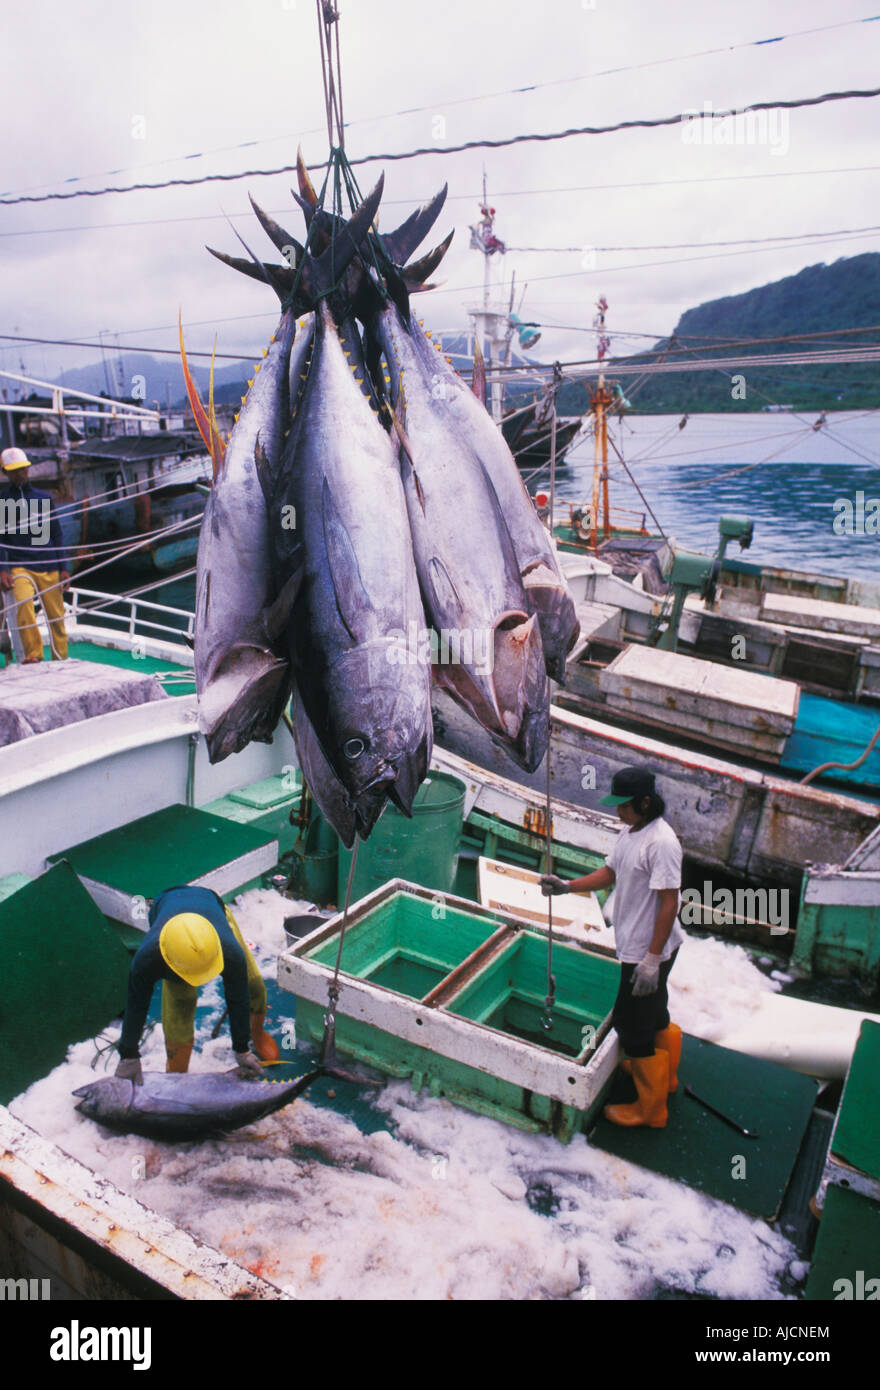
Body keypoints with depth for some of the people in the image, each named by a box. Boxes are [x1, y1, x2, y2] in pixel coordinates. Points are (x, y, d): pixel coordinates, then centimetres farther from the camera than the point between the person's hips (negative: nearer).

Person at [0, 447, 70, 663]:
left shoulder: (43, 498, 14)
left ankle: (60, 659, 14)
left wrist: (64, 568, 9)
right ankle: (33, 654, -20)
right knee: (23, 603, -27)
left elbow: (57, 535, 15)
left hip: (49, 567, 2)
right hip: (20, 566, -2)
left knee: (56, 615, 2)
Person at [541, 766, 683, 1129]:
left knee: (632, 1025, 1)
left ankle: (651, 1109, 19)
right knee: (654, 1014, 27)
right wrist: (565, 887, 1)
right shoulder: (630, 832, 4)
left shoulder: (661, 843, -26)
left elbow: (669, 903, -26)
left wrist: (652, 960, -25)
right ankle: (664, 1073, 49)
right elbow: (608, 874, 13)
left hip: (648, 952, -9)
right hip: (634, 947, 9)